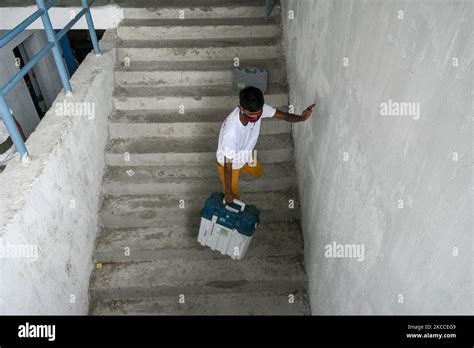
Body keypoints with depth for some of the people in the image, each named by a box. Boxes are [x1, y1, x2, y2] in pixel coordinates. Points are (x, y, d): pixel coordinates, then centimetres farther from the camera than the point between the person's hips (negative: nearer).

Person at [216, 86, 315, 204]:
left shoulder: (258, 109, -29)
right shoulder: (231, 130, -46)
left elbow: (284, 115, -18)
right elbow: (228, 163, -35)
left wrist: (302, 117, -42)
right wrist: (228, 192, -24)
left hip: (246, 154, 6)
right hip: (229, 163, -6)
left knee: (258, 173, 32)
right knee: (234, 196, 15)